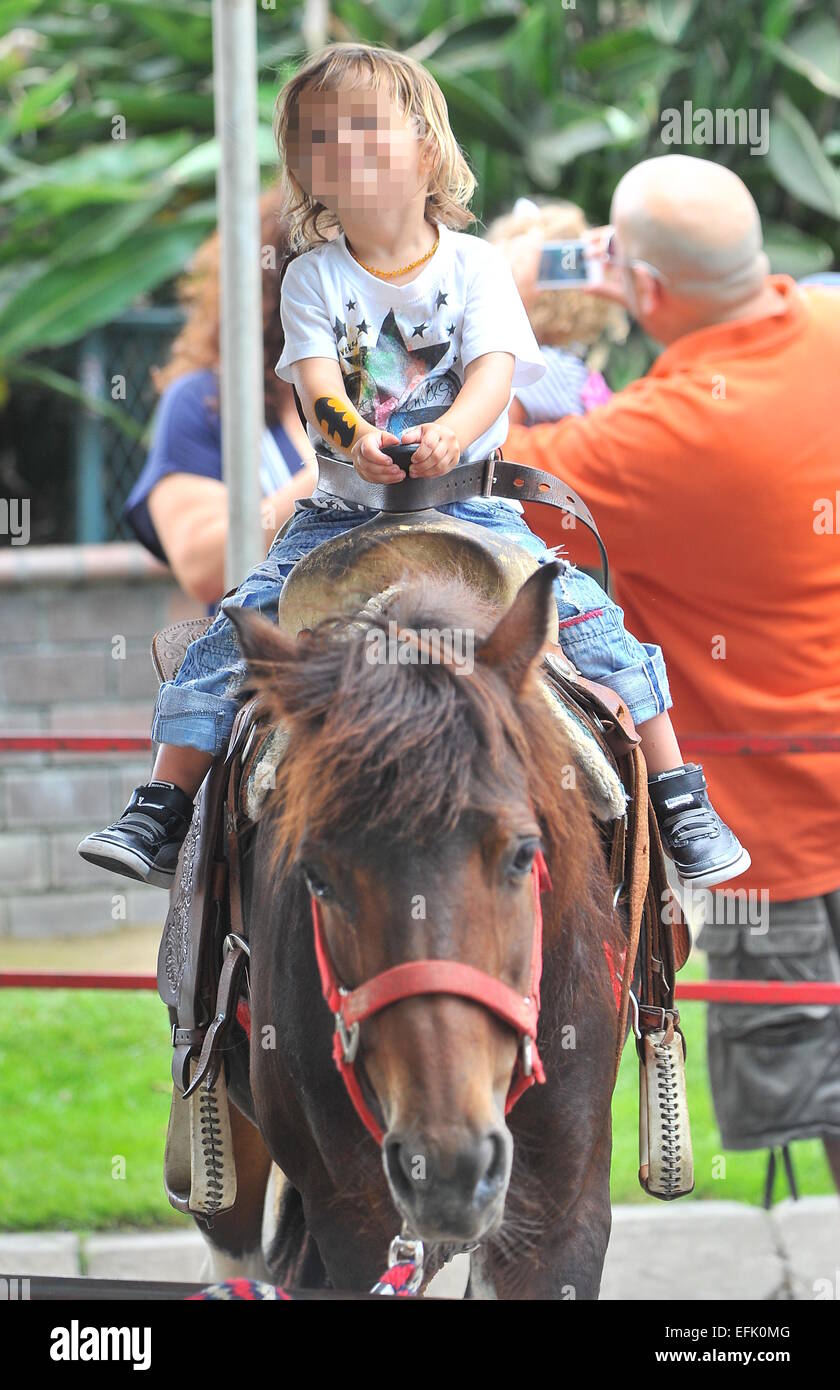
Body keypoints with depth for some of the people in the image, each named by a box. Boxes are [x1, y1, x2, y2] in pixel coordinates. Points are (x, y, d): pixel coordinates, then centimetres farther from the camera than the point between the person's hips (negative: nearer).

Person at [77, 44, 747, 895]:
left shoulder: (475, 267, 1)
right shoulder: (314, 279, 3)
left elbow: (495, 370, -12)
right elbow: (316, 377, -11)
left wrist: (451, 431, -36)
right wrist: (352, 434, -35)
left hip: (470, 500, -1)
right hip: (343, 507, 1)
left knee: (591, 620, -16)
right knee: (234, 632, -14)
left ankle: (679, 800, -8)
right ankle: (162, 810, -9)